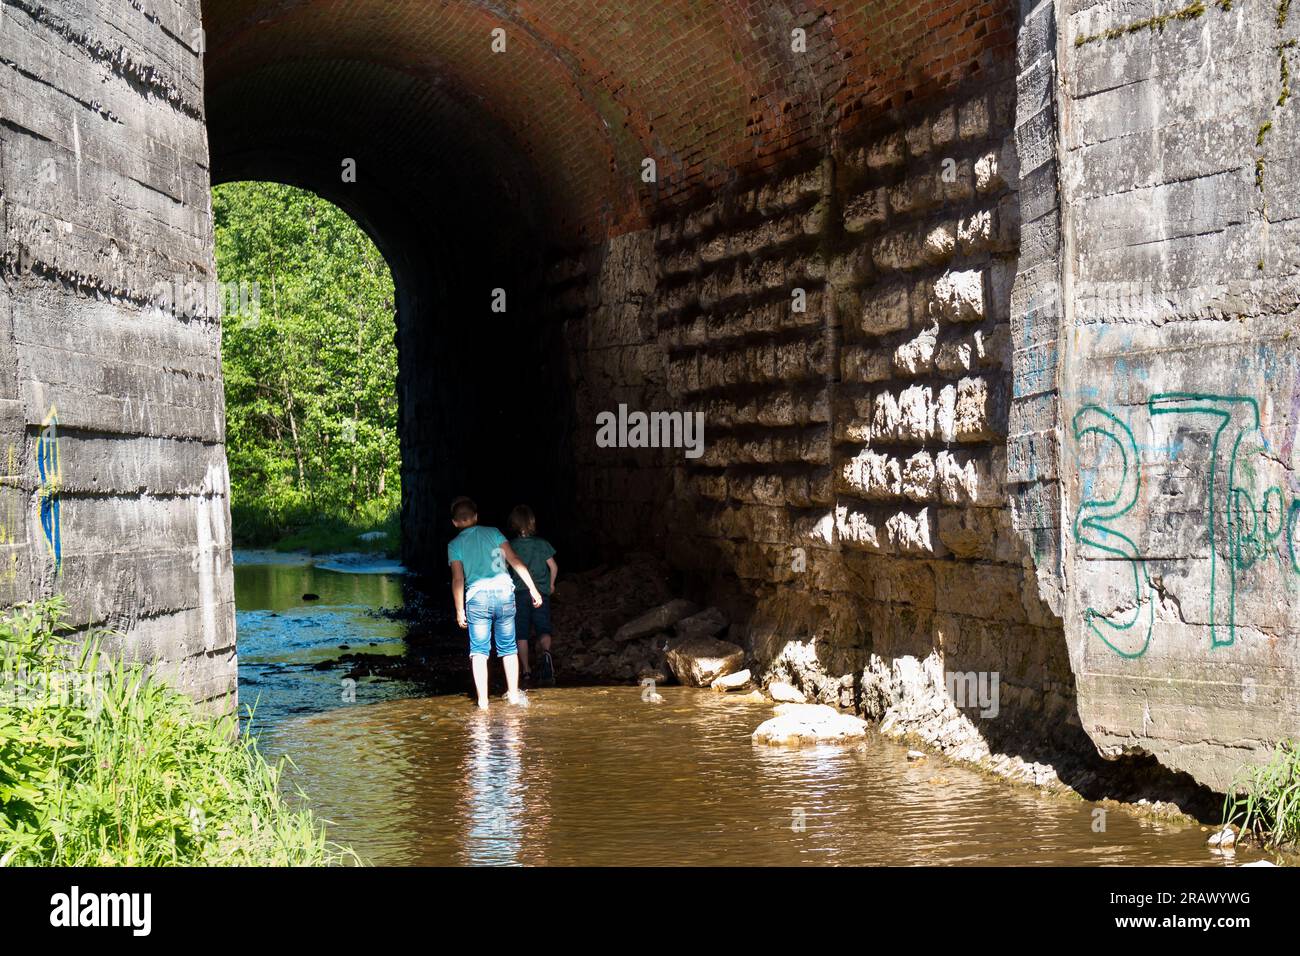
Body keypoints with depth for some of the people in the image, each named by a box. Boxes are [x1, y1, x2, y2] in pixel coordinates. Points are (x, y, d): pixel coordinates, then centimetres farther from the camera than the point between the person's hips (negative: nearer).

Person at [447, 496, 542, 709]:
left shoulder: (454, 545, 5)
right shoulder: (493, 533, 8)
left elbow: (458, 580, -1)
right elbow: (515, 561, 2)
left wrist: (460, 611, 4)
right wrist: (532, 588, 3)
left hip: (477, 597, -1)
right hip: (503, 591, 1)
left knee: (479, 651, 4)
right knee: (508, 648, 12)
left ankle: (483, 700, -1)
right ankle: (513, 694, 14)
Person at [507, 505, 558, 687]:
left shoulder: (511, 546, -2)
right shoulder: (542, 544, 0)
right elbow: (553, 567, 3)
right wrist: (551, 585, 20)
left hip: (519, 593, 0)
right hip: (541, 592, 0)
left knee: (521, 635, 6)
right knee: (544, 630, -2)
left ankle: (526, 672, 2)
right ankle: (545, 652, -34)